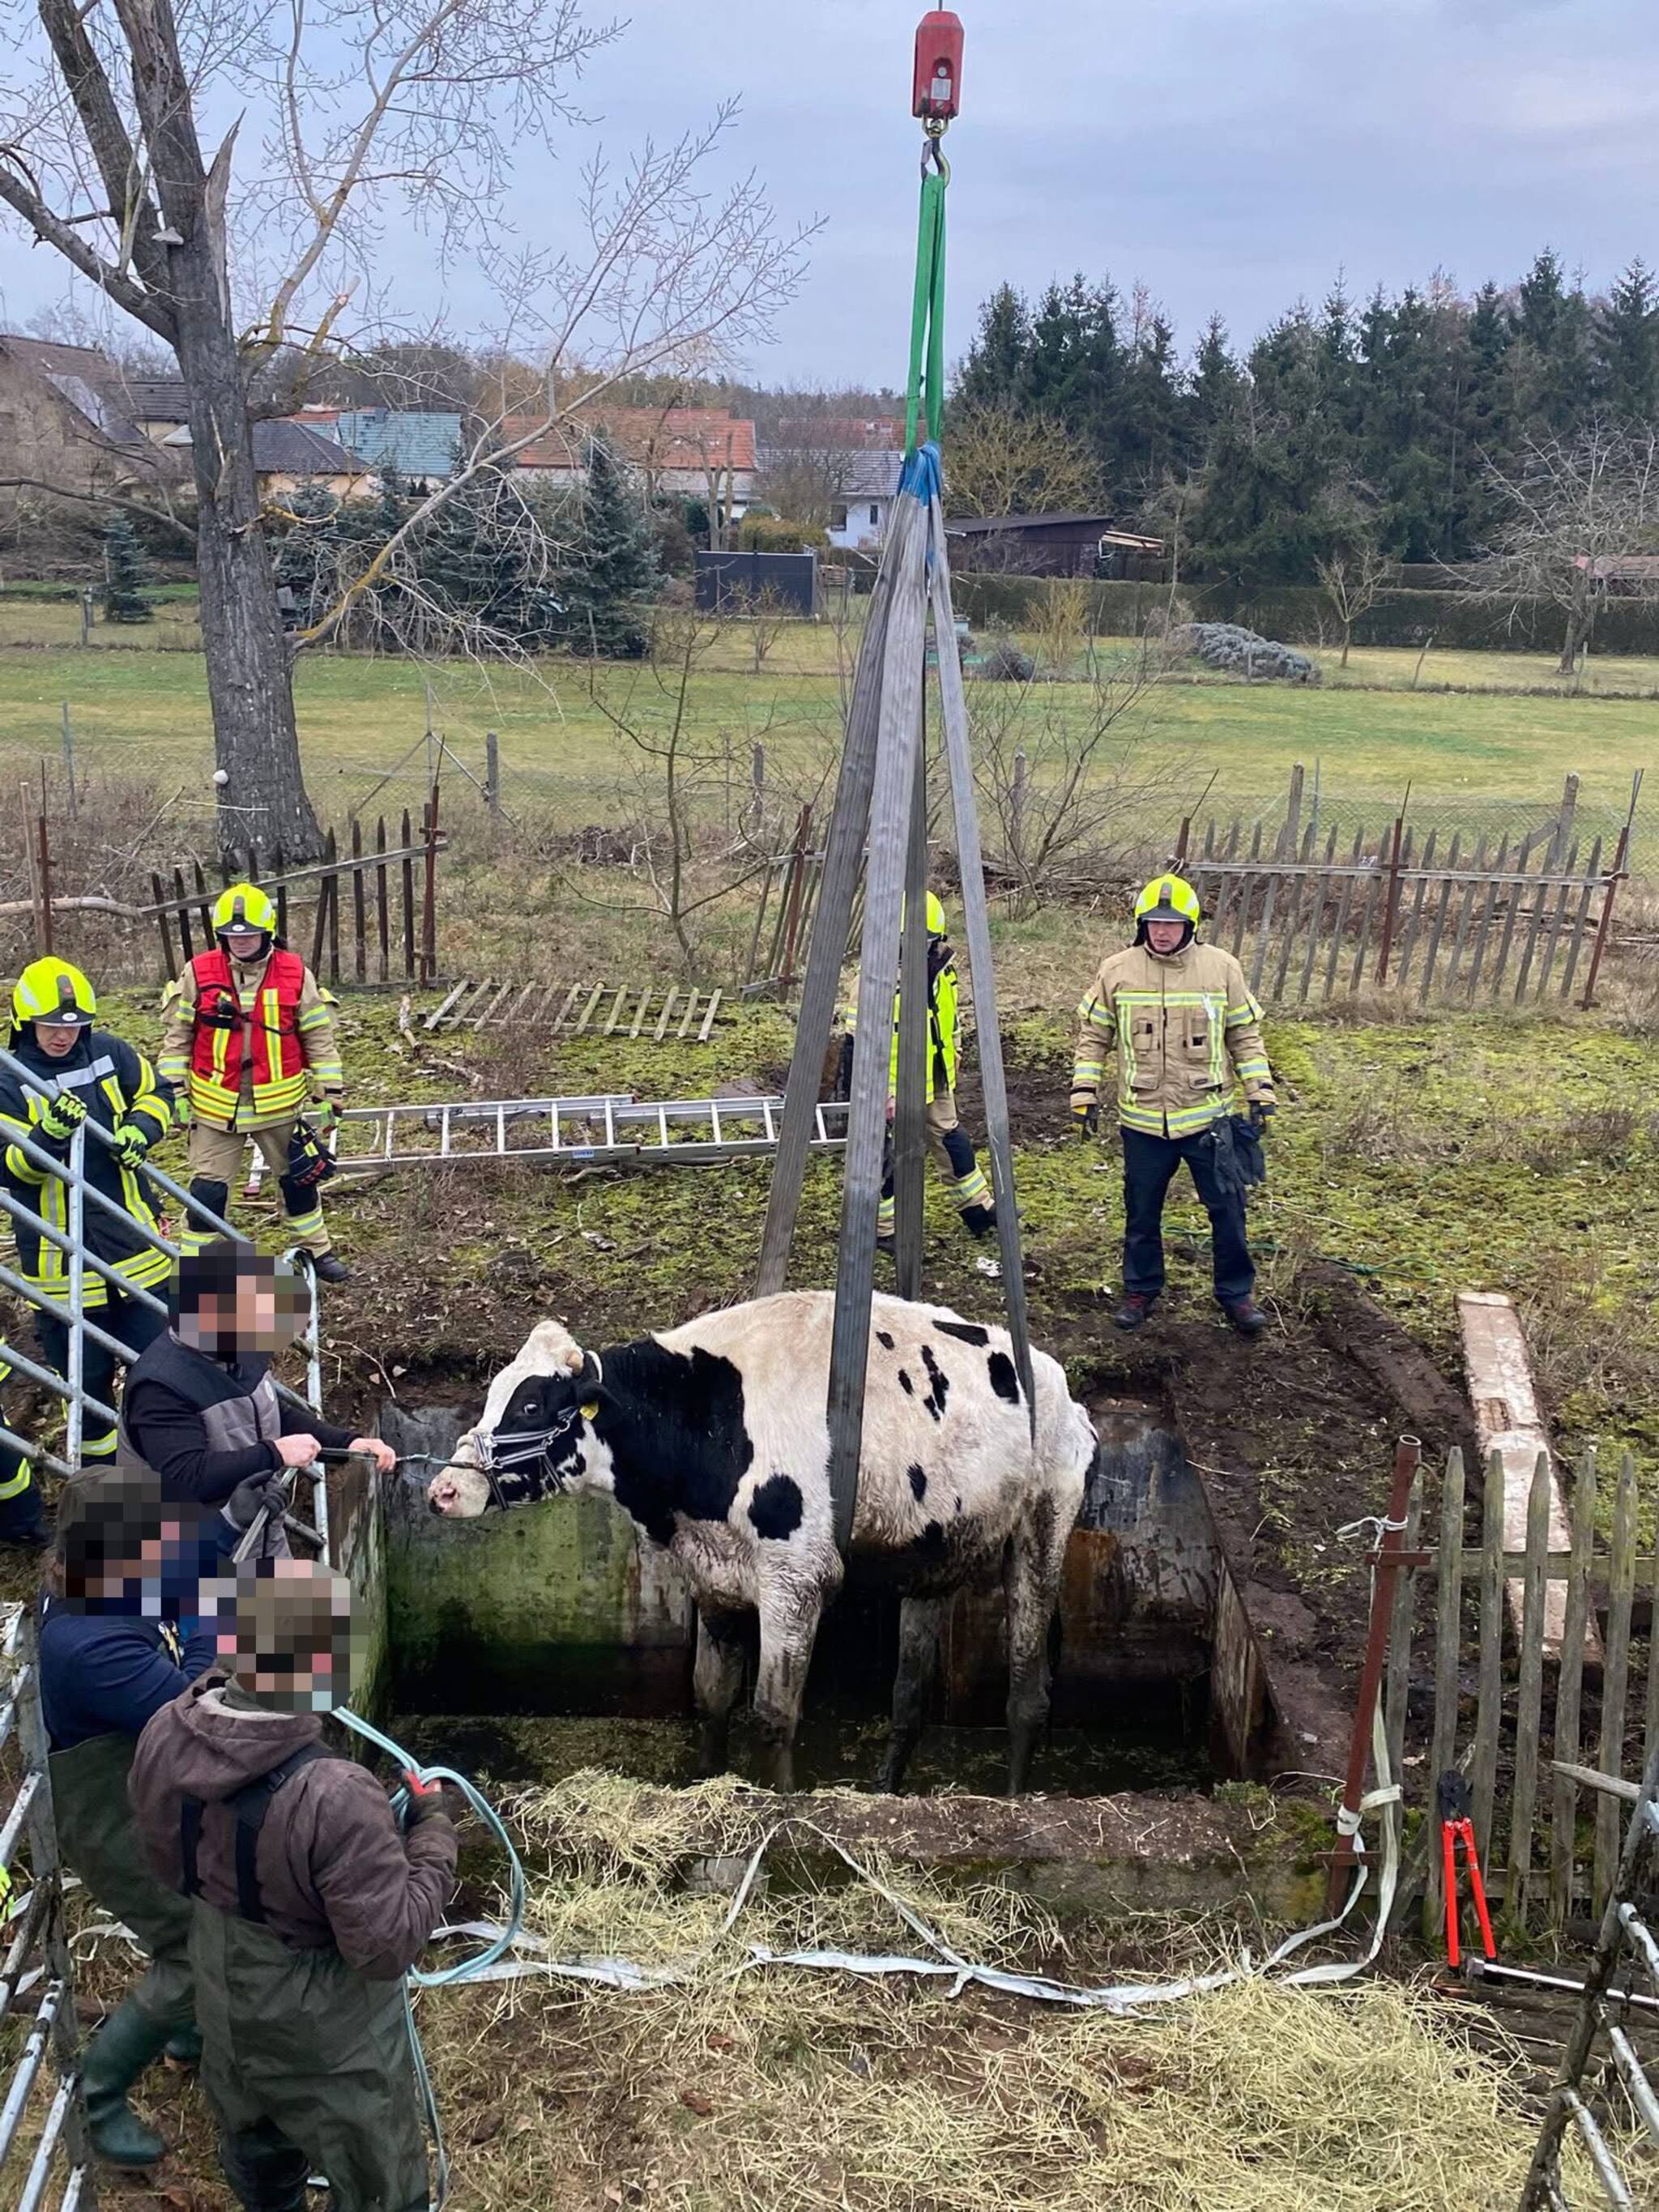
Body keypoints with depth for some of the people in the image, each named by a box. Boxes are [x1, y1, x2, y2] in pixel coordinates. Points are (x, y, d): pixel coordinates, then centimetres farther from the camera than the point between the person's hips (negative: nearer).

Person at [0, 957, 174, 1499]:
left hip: (134, 1242, 3)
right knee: (86, 1375, 12)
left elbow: (155, 1093, 11)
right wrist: (48, 1135, -34)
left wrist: (138, 1130, -10)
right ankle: (99, 1465, 32)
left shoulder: (110, 1054, -2)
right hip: (60, 1256, -2)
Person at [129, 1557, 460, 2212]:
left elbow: (169, 1861, -1)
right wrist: (432, 1828, -19)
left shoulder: (163, 1737, -20)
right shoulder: (333, 1798, -41)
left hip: (226, 2011, 6)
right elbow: (389, 1946, -29)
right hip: (326, 2042, -6)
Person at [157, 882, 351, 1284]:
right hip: (215, 1107, -1)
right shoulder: (199, 974, -6)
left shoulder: (295, 974, -5)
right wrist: (175, 1091, -1)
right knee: (209, 1186, 2)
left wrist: (329, 1094, -1)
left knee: (298, 1176, 16)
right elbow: (177, 1036, 1)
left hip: (279, 1103, 1)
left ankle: (315, 1247, 34)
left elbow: (319, 1037, 0)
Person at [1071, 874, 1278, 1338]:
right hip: (1143, 1120, 0)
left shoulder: (1221, 968, -3)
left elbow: (1245, 1037, 6)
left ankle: (1236, 1292, 24)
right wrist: (1084, 1091, -1)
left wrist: (1260, 1090, 1)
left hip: (1208, 1117, 0)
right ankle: (1140, 1289, 31)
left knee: (1227, 1209, 7)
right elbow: (1093, 1037, 5)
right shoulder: (1117, 971, -4)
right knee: (1142, 1213, 12)